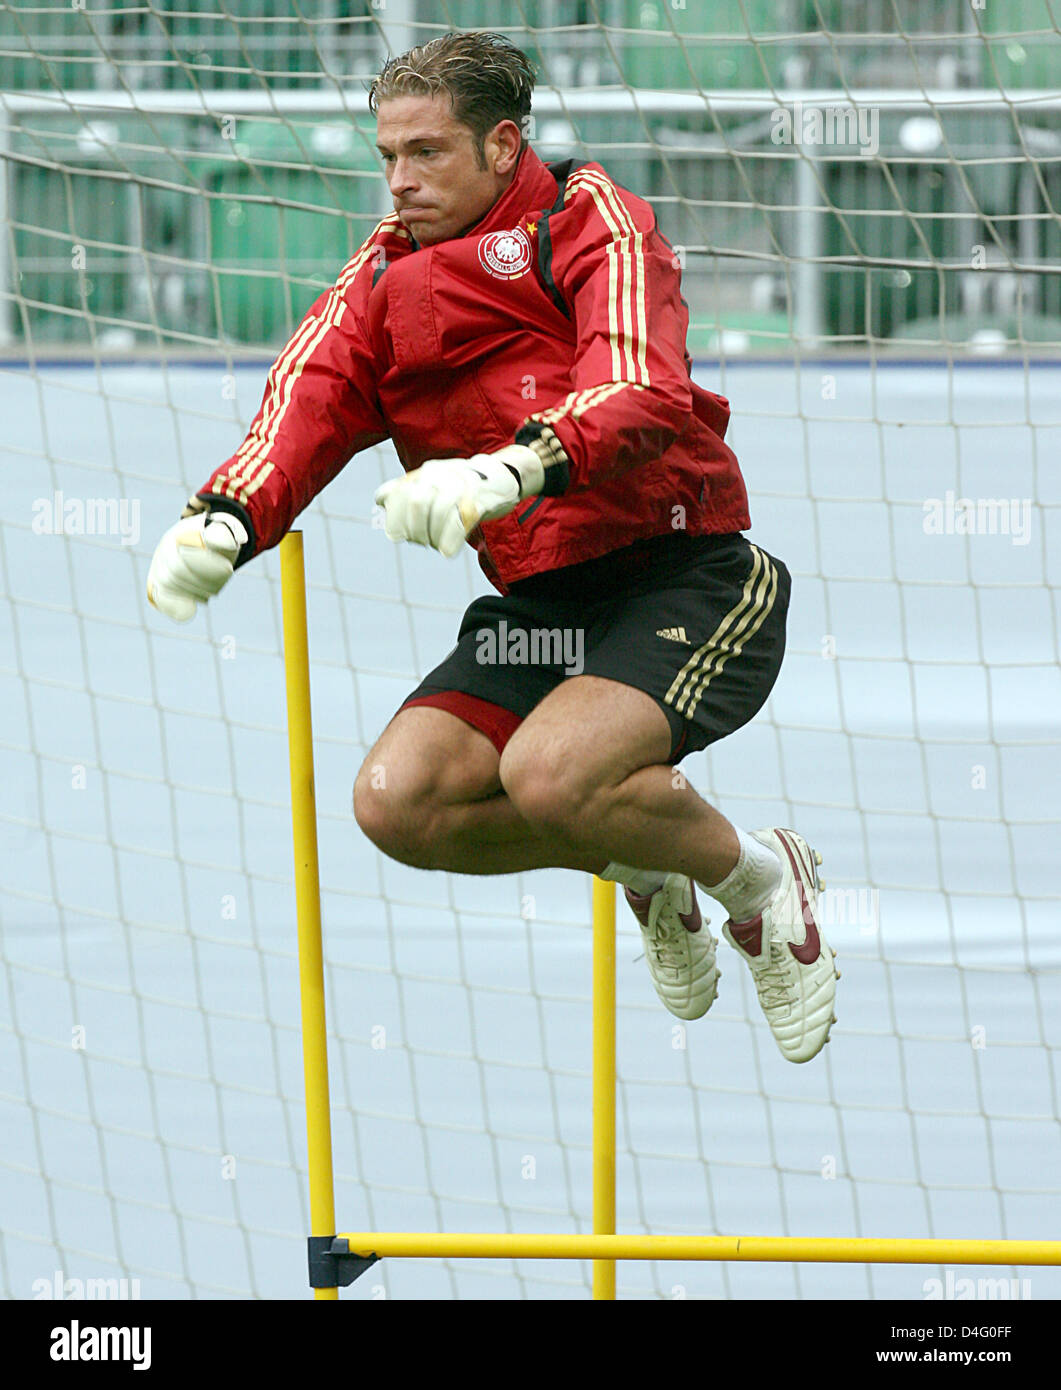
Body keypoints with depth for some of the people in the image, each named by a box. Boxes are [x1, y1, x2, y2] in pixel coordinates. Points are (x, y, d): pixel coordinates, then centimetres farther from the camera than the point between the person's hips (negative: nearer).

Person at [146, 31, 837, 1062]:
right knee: (399, 801, -14)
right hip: (537, 605, 7)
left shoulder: (591, 221, -8)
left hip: (684, 579, -7)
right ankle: (642, 872, 13)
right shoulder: (382, 282, 11)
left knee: (548, 774, -31)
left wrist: (513, 468, -43)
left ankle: (755, 876, 0)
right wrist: (223, 522, -23)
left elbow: (644, 396, -25)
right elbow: (303, 409, -1)